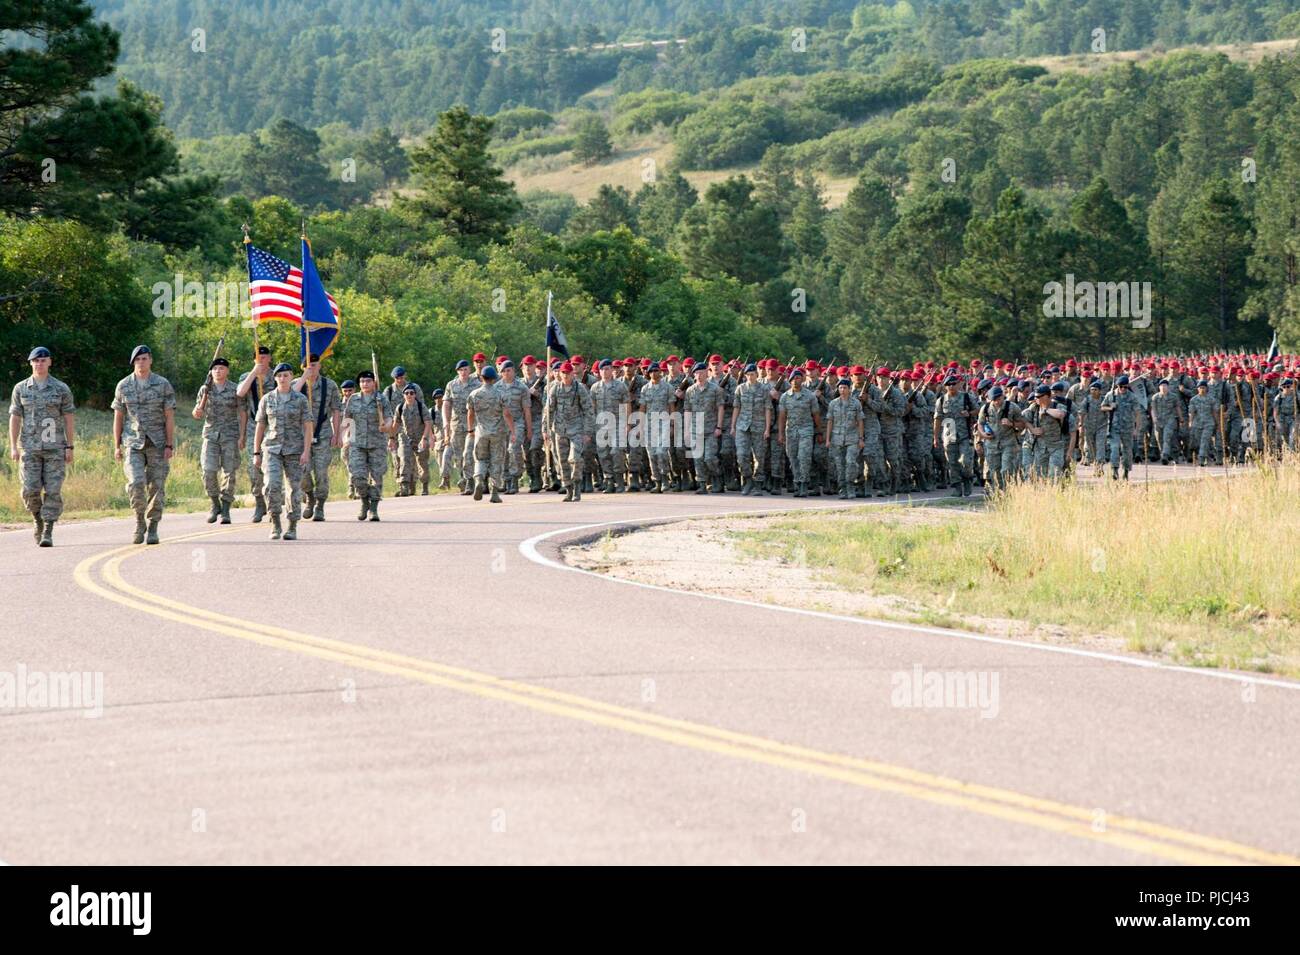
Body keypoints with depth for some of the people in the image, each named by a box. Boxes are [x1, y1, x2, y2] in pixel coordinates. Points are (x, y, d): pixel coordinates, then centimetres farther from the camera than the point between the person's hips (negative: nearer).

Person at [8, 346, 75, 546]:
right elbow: (14, 418, 5)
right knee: (31, 490, -7)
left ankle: (48, 533, -4)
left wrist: (69, 447, -5)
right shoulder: (20, 389, 5)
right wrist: (13, 447, -4)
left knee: (53, 491, -8)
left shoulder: (61, 389, 1)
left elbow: (69, 419, 2)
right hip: (30, 448, 1)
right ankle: (38, 520, 20)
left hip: (55, 447, -1)